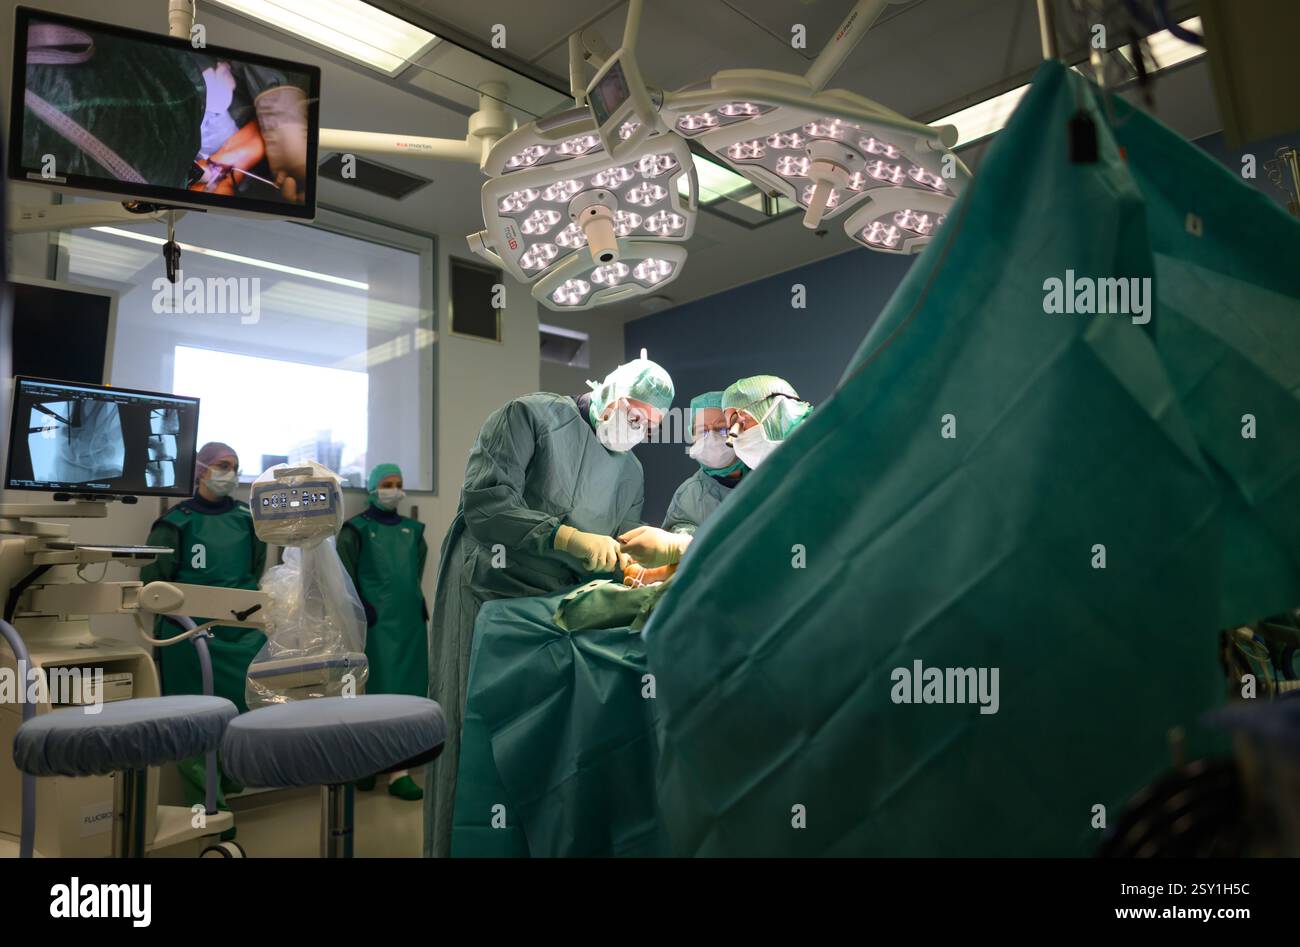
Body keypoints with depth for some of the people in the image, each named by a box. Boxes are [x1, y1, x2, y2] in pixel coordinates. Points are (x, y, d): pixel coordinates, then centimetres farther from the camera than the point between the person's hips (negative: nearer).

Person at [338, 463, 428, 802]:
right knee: (383, 690, -4)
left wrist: (418, 605, 13)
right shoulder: (357, 529, 0)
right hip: (376, 621, -5)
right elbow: (344, 578, -3)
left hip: (410, 620, 5)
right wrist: (362, 612, -9)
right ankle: (396, 771, 1)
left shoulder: (412, 529, 14)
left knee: (409, 688, 5)